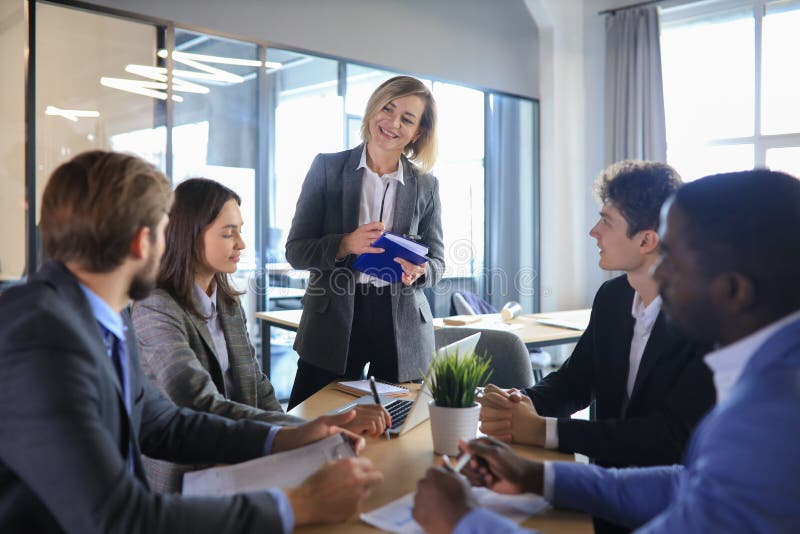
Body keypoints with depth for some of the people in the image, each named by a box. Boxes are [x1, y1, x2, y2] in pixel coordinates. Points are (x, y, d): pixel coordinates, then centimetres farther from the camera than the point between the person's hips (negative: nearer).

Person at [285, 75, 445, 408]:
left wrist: (418, 271, -14)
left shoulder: (426, 185, 6)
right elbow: (295, 251, -1)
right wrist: (346, 244, -20)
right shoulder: (327, 167, 2)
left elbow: (437, 261, 10)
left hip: (403, 328, 2)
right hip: (332, 323, -1)